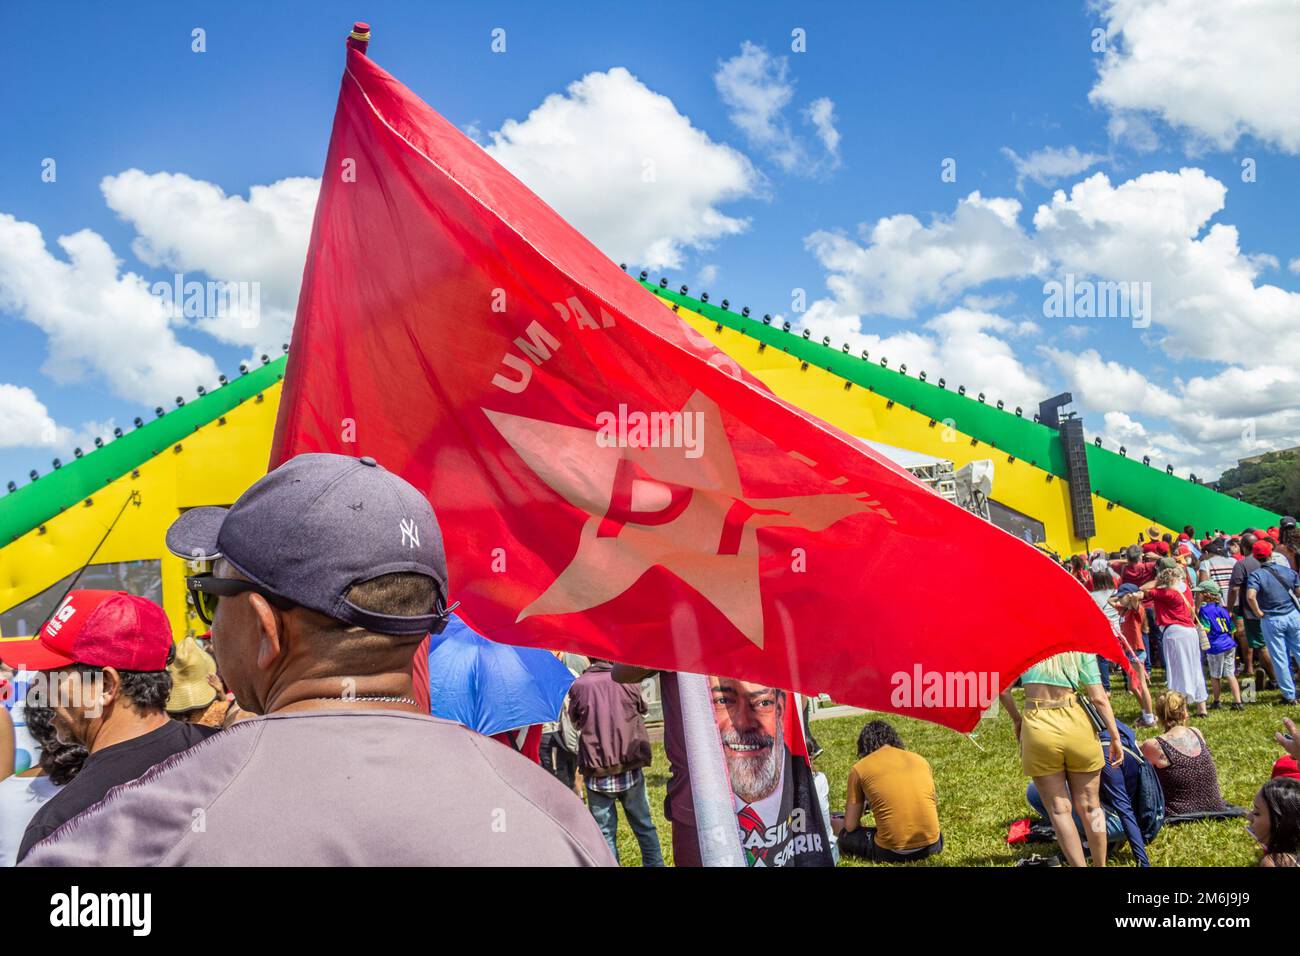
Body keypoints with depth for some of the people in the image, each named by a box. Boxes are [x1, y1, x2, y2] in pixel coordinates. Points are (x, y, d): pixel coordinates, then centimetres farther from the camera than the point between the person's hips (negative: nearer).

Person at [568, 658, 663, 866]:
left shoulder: (578, 686, -6)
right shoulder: (627, 681, -4)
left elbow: (575, 720, 9)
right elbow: (642, 709, 13)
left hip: (597, 774, -1)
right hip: (631, 770, 1)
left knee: (605, 832, 7)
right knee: (644, 826, 16)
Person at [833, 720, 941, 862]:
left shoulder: (859, 768, 2)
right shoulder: (920, 760, 12)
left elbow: (850, 825, 4)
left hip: (892, 852, -4)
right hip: (931, 845, 4)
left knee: (845, 834, 21)